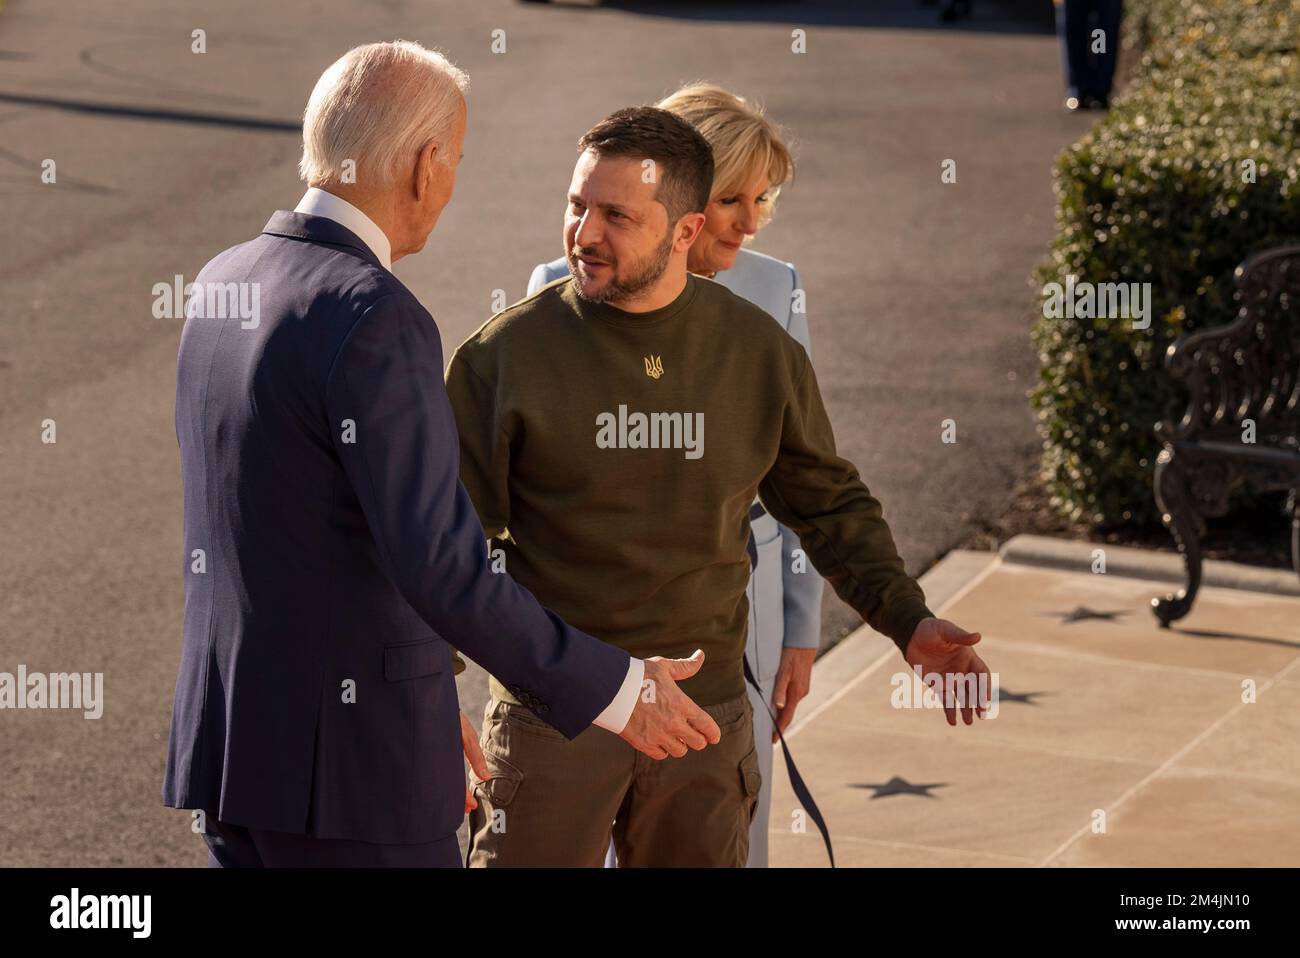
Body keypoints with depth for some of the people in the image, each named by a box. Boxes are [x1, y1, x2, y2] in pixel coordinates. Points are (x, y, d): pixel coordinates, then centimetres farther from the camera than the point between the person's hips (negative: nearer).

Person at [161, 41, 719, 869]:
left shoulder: (225, 289, 9)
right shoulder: (374, 321, -20)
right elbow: (441, 569, -26)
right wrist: (614, 692, -16)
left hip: (234, 736, 9)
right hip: (346, 764, -9)